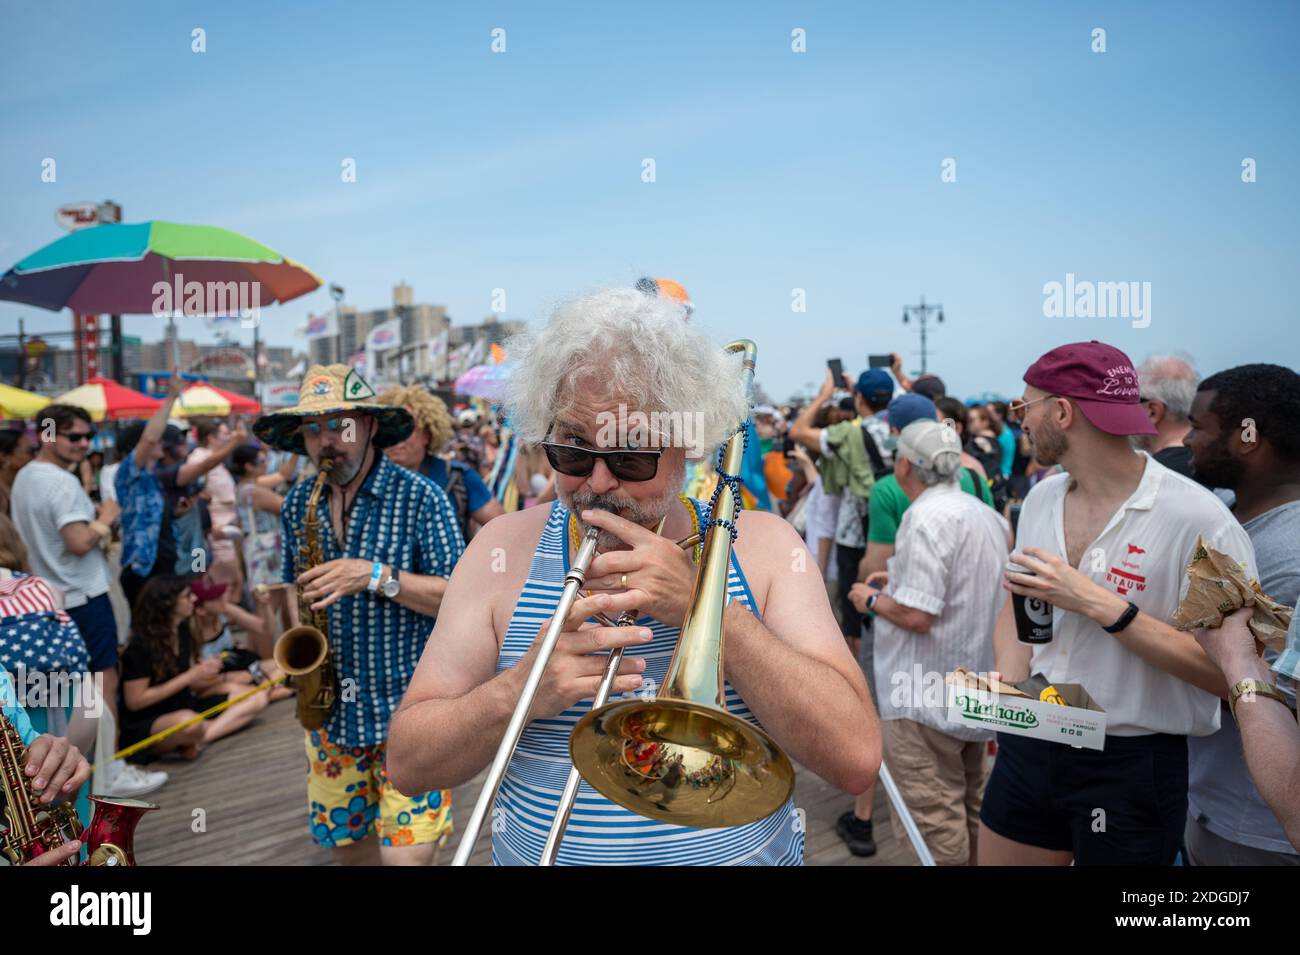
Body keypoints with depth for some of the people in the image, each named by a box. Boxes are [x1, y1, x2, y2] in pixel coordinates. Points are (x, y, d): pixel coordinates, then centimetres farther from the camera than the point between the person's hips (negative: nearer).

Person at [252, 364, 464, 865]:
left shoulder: (421, 499, -12)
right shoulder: (297, 504, 6)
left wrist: (376, 576, -24)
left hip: (408, 709, -5)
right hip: (330, 711, 6)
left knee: (408, 855, -7)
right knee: (347, 845, 19)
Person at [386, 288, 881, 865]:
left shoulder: (762, 545, -5)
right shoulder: (505, 548, -3)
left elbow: (856, 760, -14)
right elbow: (406, 765, -4)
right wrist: (518, 691, -21)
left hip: (740, 851, 0)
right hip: (538, 851, 1)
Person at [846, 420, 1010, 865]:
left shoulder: (927, 517, -21)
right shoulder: (984, 513, 8)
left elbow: (916, 615, -26)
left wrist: (872, 599, -8)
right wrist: (899, 581, 16)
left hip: (926, 697, -10)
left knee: (933, 816, 1)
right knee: (970, 804, 22)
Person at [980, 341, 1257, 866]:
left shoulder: (1197, 518, -17)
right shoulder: (1041, 497, 2)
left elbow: (1230, 669, -19)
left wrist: (1097, 604, -25)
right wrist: (1008, 690, -6)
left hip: (1132, 767, -5)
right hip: (1027, 748, 5)